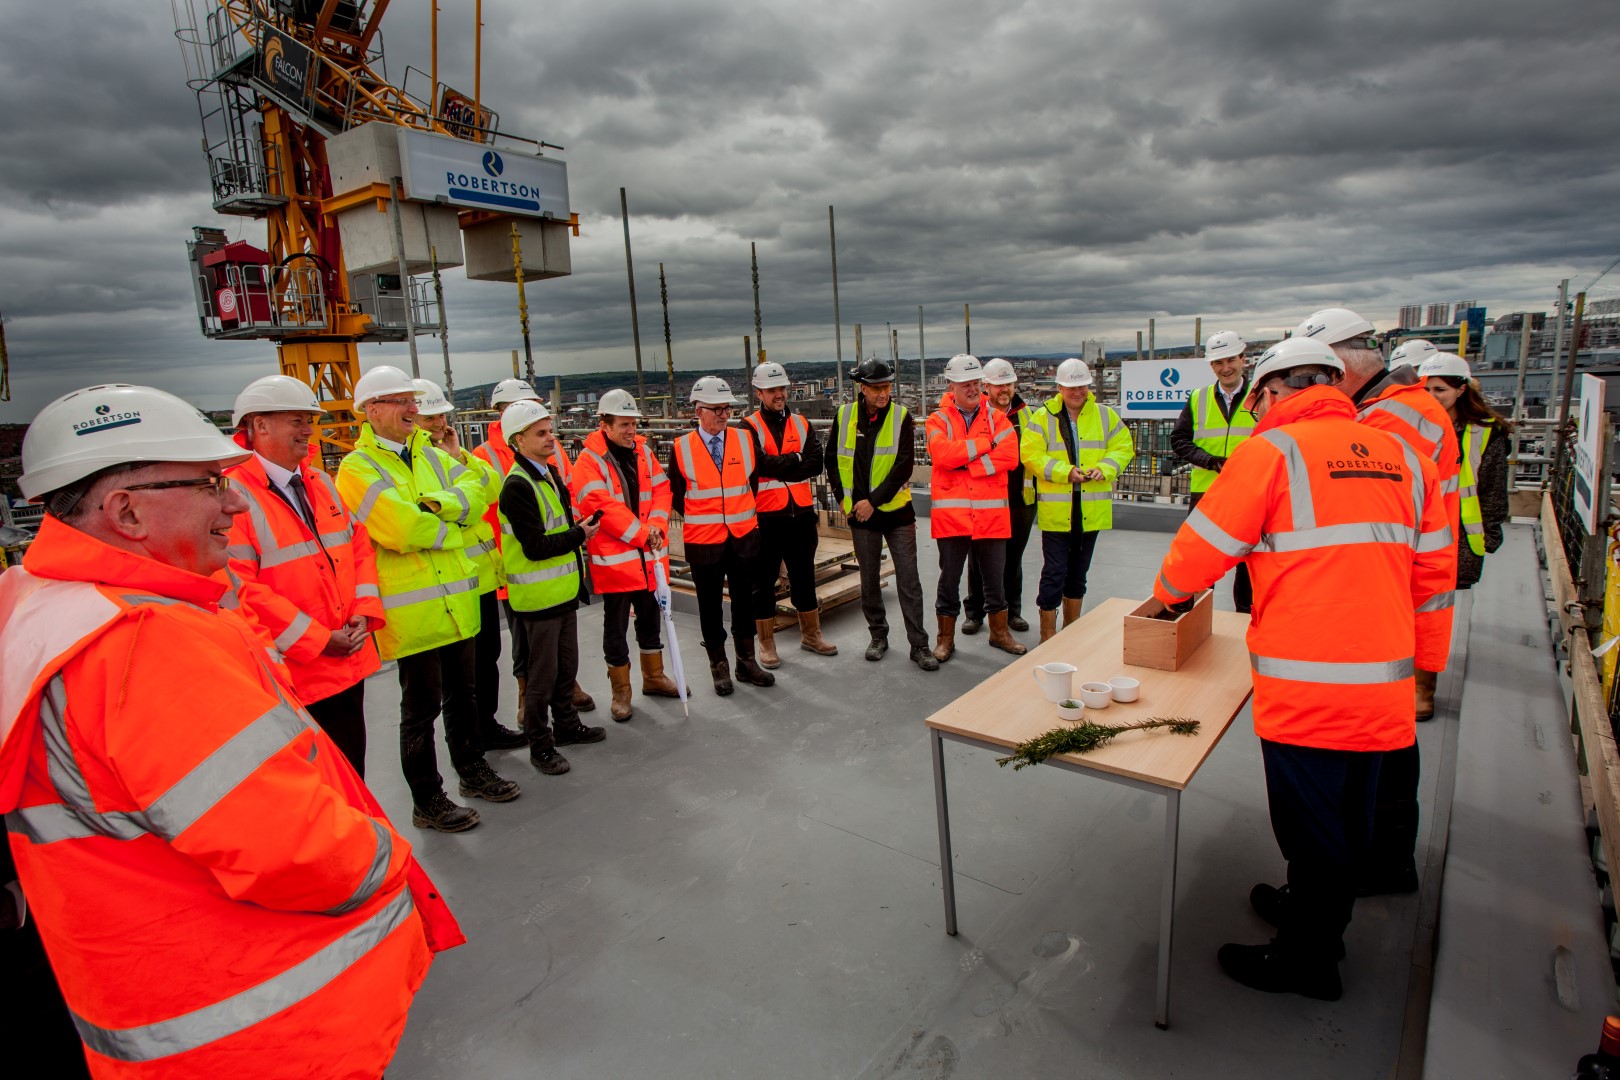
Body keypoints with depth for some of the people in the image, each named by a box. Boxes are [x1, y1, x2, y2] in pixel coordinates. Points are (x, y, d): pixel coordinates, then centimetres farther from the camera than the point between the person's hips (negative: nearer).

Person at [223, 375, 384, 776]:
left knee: (351, 774, 20)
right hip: (293, 677, -7)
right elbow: (238, 588, -19)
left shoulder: (320, 483, 11)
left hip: (349, 663, 7)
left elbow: (358, 543, 14)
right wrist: (317, 641, -17)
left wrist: (364, 611, -1)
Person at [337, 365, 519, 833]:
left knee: (462, 693, 20)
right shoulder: (357, 469, -10)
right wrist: (457, 531, -8)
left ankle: (473, 772, 38)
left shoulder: (432, 456, 12)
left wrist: (443, 503, -20)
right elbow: (402, 529, -22)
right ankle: (426, 802, 20)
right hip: (411, 611, -7)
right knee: (422, 707, 4)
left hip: (457, 601, 7)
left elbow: (474, 489, -1)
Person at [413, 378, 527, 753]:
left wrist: (460, 456, -6)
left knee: (488, 653, 17)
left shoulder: (449, 452, 13)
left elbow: (493, 490, 1)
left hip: (482, 572, 8)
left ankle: (488, 725, 32)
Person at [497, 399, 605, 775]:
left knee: (567, 664, 20)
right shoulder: (517, 486, -20)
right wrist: (579, 534, -15)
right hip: (538, 595, -9)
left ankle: (566, 725, 35)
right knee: (543, 673, 2)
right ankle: (540, 745, 16)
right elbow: (534, 547, -25)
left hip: (564, 589, 9)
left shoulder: (549, 475, 11)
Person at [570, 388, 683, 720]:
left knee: (651, 618, 19)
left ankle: (654, 677, 36)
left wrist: (657, 525, -11)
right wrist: (641, 533, -21)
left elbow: (661, 488, 6)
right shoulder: (589, 461, -12)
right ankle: (620, 692, 19)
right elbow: (601, 506, -21)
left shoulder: (643, 451, 8)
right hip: (614, 558, -6)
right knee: (616, 627, 5)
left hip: (650, 555, 6)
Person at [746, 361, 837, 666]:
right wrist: (795, 461, -13)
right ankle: (766, 644, 17)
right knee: (764, 581, 5)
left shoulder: (802, 424, 9)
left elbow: (815, 464, -6)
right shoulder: (749, 427, -4)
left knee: (804, 576, 15)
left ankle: (811, 635, 30)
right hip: (765, 516, -4)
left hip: (802, 513, 4)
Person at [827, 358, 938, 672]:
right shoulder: (844, 416, 2)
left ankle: (919, 645, 7)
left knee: (909, 580, -1)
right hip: (860, 513, 2)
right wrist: (842, 497, 3)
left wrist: (874, 499, -17)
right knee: (869, 580, 12)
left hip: (896, 510, -2)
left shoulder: (901, 416, -6)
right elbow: (832, 458, 12)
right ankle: (878, 636, 29)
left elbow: (904, 465, -12)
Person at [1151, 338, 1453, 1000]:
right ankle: (1314, 912, 44)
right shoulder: (1401, 456, 8)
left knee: (1310, 827, 9)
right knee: (1349, 819, 23)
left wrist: (1167, 593, 11)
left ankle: (1305, 961, 27)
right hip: (1385, 683, 7)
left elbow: (1203, 550, -8)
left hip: (1306, 688, -7)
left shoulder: (1273, 451, -11)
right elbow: (1434, 570, 12)